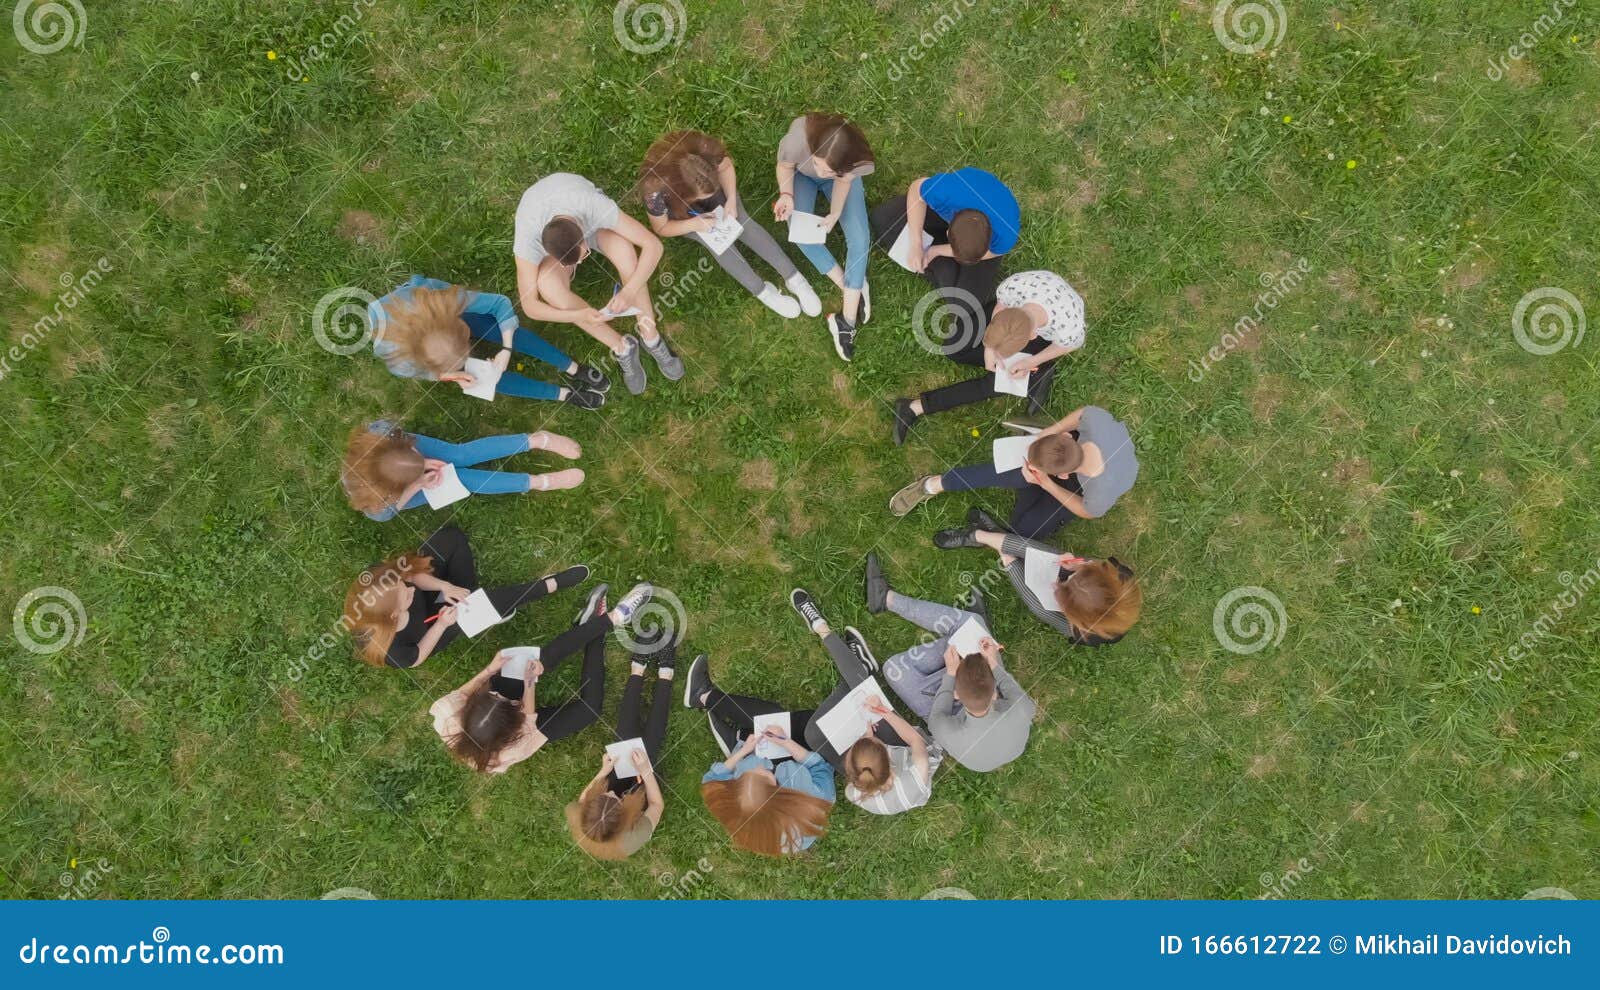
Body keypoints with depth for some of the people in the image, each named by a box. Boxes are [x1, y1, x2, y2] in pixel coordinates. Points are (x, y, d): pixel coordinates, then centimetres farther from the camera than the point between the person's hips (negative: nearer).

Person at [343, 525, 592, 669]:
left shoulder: (377, 580, -34)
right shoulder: (388, 649, -42)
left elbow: (411, 573, -14)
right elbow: (415, 658, -19)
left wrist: (444, 586, -27)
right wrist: (441, 624, -26)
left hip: (428, 594, 5)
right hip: (429, 627, -4)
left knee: (450, 537, -15)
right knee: (488, 601, -23)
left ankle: (466, 594, 7)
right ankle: (551, 585, 1)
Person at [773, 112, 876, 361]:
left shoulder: (859, 160, -41)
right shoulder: (796, 141, -44)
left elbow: (843, 181, -17)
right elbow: (785, 167, -19)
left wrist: (835, 214, -28)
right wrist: (787, 195, -35)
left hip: (843, 177, 0)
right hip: (802, 175, 0)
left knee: (859, 237, -15)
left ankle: (848, 319, -9)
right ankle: (853, 288, -6)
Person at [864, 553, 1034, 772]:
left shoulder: (951, 736, -44)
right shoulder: (1021, 712, -41)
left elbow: (936, 719, -19)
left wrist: (950, 673, -20)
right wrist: (995, 665, -17)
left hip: (952, 718, -2)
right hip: (996, 703, 2)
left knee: (895, 668, -14)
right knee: (970, 622, -6)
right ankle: (886, 598, 9)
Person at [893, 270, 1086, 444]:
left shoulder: (1069, 330, -45)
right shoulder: (1014, 286, -42)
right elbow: (1001, 305, -14)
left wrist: (1032, 362, -18)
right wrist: (989, 347, -19)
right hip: (1021, 305, 3)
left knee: (996, 383, -13)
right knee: (955, 349, -8)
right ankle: (1036, 372, 3)